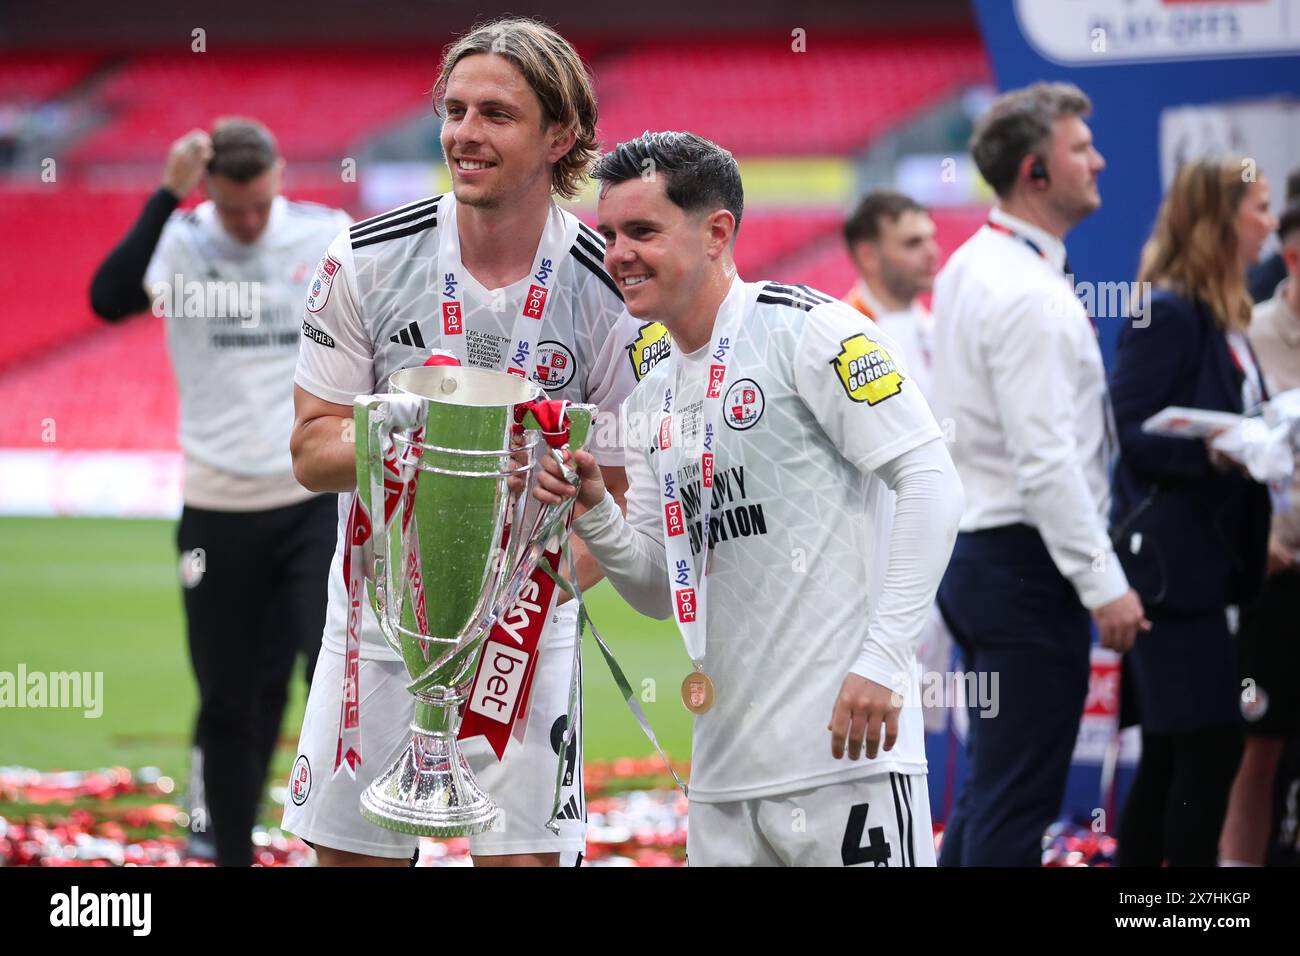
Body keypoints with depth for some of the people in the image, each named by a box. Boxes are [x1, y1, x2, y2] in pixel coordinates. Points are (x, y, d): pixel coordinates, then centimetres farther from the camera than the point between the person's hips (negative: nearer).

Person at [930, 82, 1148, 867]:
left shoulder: (969, 268, 13)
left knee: (992, 788, 16)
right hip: (1027, 565, -10)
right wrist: (1103, 584, -20)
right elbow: (1046, 459, -23)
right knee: (1019, 803, -7)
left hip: (975, 555, 10)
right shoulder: (1030, 295, -18)